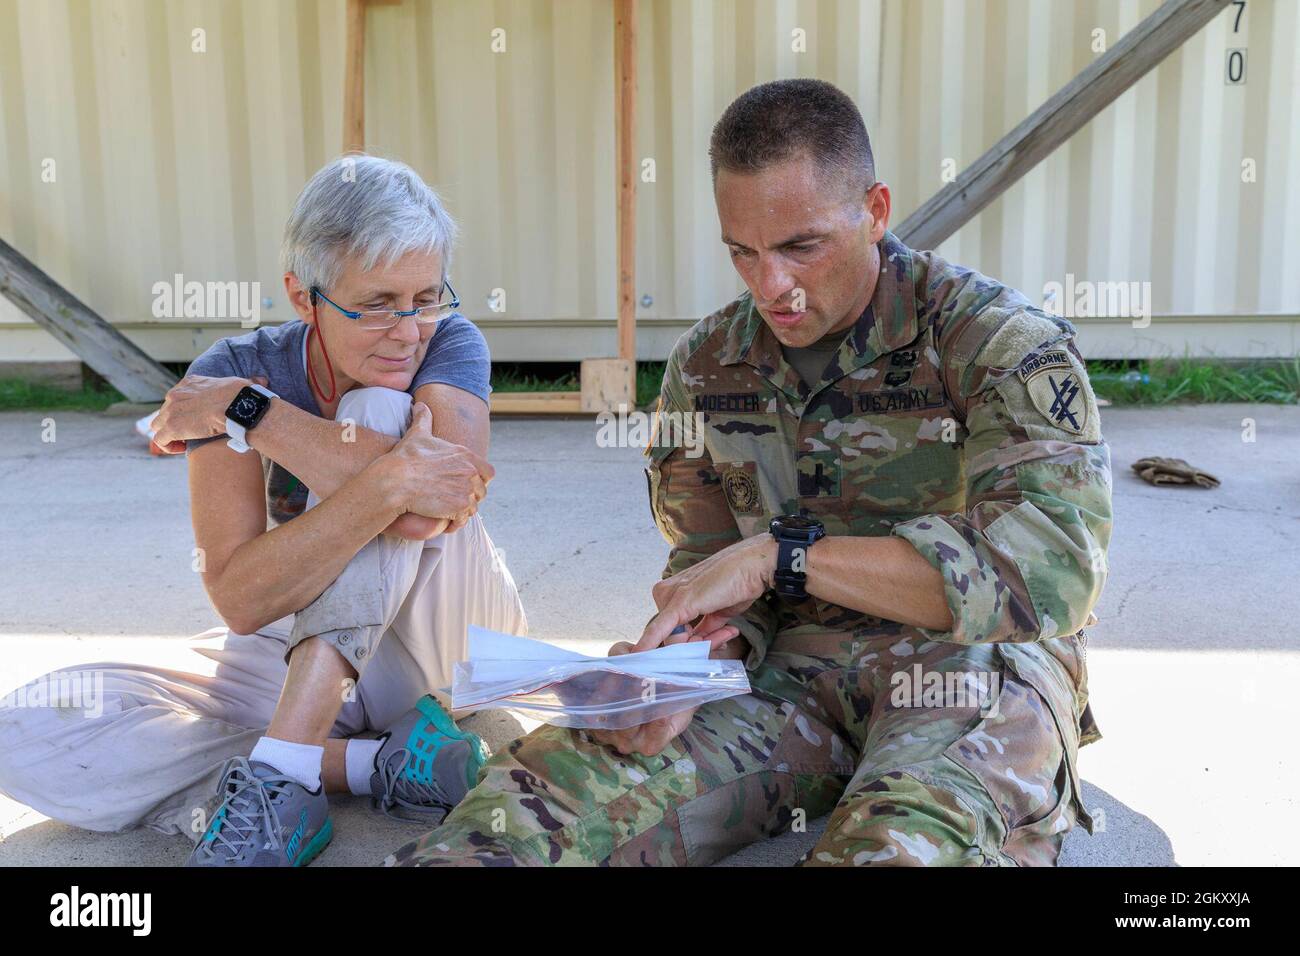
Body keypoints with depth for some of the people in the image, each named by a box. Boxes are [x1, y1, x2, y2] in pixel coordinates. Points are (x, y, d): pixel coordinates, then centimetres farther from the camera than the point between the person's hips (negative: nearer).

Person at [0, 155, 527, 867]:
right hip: (289, 654, 2)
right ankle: (377, 765, -23)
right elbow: (241, 601, -25)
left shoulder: (449, 340, -13)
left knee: (377, 411, -27)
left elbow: (432, 508, -35)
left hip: (442, 647, -2)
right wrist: (389, 481, -39)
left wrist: (247, 410, -26)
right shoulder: (235, 370, -13)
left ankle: (279, 769, -30)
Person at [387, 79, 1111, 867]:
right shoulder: (706, 366, 7)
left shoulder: (1001, 343, -8)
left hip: (972, 664, -3)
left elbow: (1049, 563, -22)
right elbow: (710, 565, 12)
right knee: (559, 776, -24)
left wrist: (780, 555, -24)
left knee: (907, 841, -39)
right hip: (786, 675, 3)